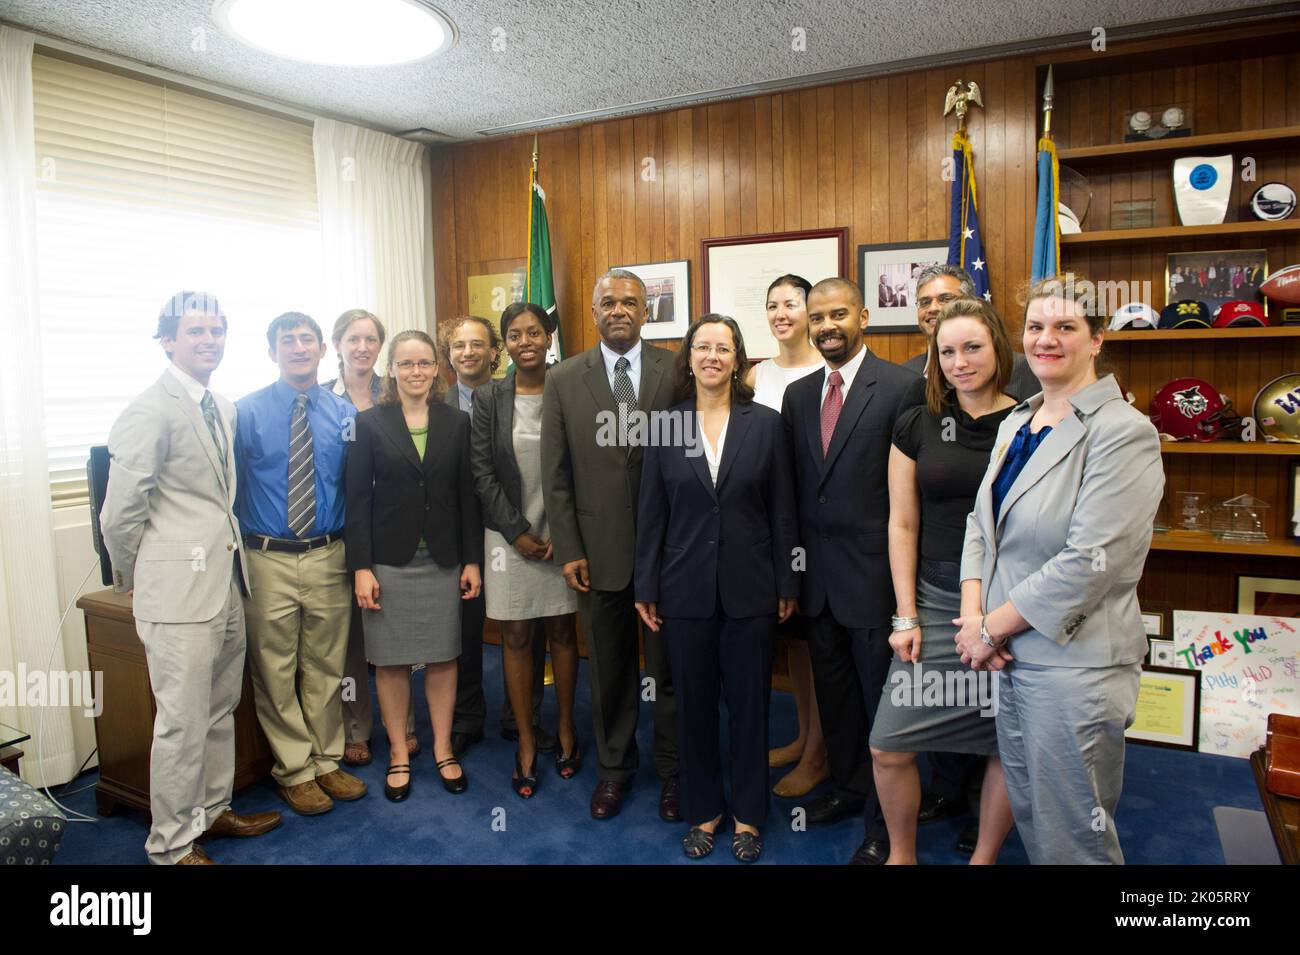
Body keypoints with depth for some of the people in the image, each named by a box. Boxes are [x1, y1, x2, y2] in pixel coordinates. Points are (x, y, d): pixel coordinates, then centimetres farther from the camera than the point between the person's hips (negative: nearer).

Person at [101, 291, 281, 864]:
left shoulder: (225, 409, 11)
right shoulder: (151, 411, -14)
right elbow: (120, 516, -12)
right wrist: (135, 583, -1)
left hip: (227, 585, 8)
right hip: (179, 591, -8)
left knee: (220, 710, 19)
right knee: (183, 721, 3)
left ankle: (212, 810, 37)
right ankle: (172, 843, 20)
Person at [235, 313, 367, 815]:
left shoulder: (345, 414, 3)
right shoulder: (247, 412, -3)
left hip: (330, 557, 2)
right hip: (269, 561, -2)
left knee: (327, 668, 14)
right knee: (276, 672, 7)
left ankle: (327, 761, 31)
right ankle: (295, 771, 24)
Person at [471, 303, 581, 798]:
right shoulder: (488, 399, 0)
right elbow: (482, 473, -2)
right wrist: (519, 533, -8)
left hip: (561, 533, 0)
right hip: (509, 534, 0)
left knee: (562, 631, 10)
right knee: (516, 638, 6)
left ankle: (566, 730, 27)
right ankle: (526, 743, 18)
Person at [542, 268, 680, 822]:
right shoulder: (563, 380, 2)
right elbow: (555, 474, 2)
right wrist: (568, 550, -2)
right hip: (599, 548, 1)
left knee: (668, 665, 10)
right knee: (608, 667, 14)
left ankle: (672, 770, 29)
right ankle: (614, 766, 34)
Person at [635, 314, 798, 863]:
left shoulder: (766, 424, -1)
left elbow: (782, 510, 1)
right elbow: (651, 512, 2)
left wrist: (787, 584, 0)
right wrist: (645, 588, 1)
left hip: (750, 590, 0)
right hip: (685, 590, 1)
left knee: (749, 703, 10)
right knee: (693, 704, 11)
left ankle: (748, 814, 29)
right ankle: (703, 810, 30)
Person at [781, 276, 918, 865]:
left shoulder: (900, 387, -11)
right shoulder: (798, 394, 9)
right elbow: (795, 482, 10)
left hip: (873, 571, -6)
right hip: (817, 573, 6)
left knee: (881, 696, 8)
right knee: (832, 690, 19)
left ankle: (885, 818, 26)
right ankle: (848, 786, 40)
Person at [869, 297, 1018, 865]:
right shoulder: (916, 427, 3)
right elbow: (902, 526, 4)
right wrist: (906, 617, 1)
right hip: (935, 602, 2)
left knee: (1007, 746, 11)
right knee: (888, 748, 2)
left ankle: (984, 855, 36)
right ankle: (902, 854, 29)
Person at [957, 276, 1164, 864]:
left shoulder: (1122, 431, -14)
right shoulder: (1016, 423, 10)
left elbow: (1089, 562, -21)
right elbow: (981, 524, 10)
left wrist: (993, 627, -14)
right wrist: (973, 613, -6)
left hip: (1075, 664, -7)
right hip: (1011, 658, 7)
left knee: (1072, 840, 8)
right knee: (1027, 818, 20)